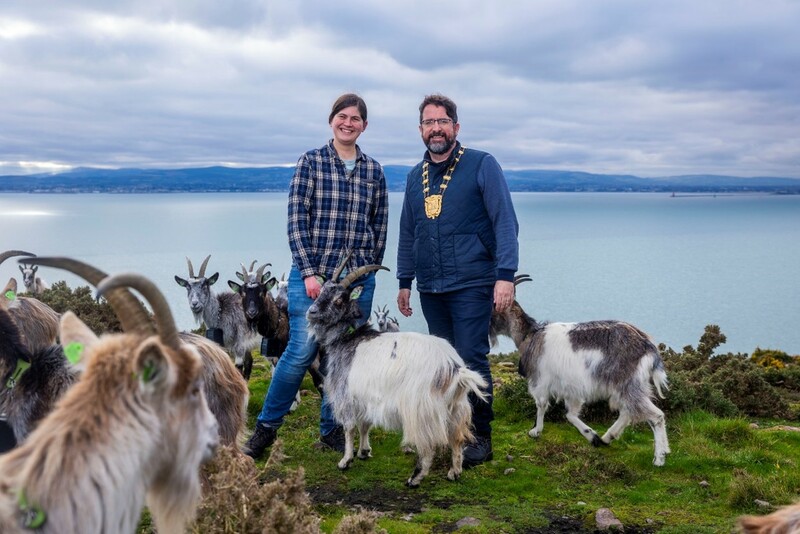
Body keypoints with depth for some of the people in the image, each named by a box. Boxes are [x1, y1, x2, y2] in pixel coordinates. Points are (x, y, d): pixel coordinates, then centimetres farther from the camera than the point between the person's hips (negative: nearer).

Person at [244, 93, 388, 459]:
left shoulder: (373, 171, 9)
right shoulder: (311, 162, 0)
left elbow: (379, 226, 13)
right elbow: (296, 221, -5)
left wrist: (369, 269, 9)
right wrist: (309, 273, -10)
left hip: (359, 279, 3)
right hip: (312, 274, -3)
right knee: (301, 351, -7)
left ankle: (331, 429, 22)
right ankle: (266, 427, 10)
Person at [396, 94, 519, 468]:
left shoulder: (482, 166, -3)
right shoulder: (416, 176, 14)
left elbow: (505, 222, -8)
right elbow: (407, 233, 21)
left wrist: (505, 274, -17)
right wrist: (404, 282, 19)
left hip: (471, 286, -5)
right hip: (430, 289, 6)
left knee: (471, 360, -7)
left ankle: (480, 437, 6)